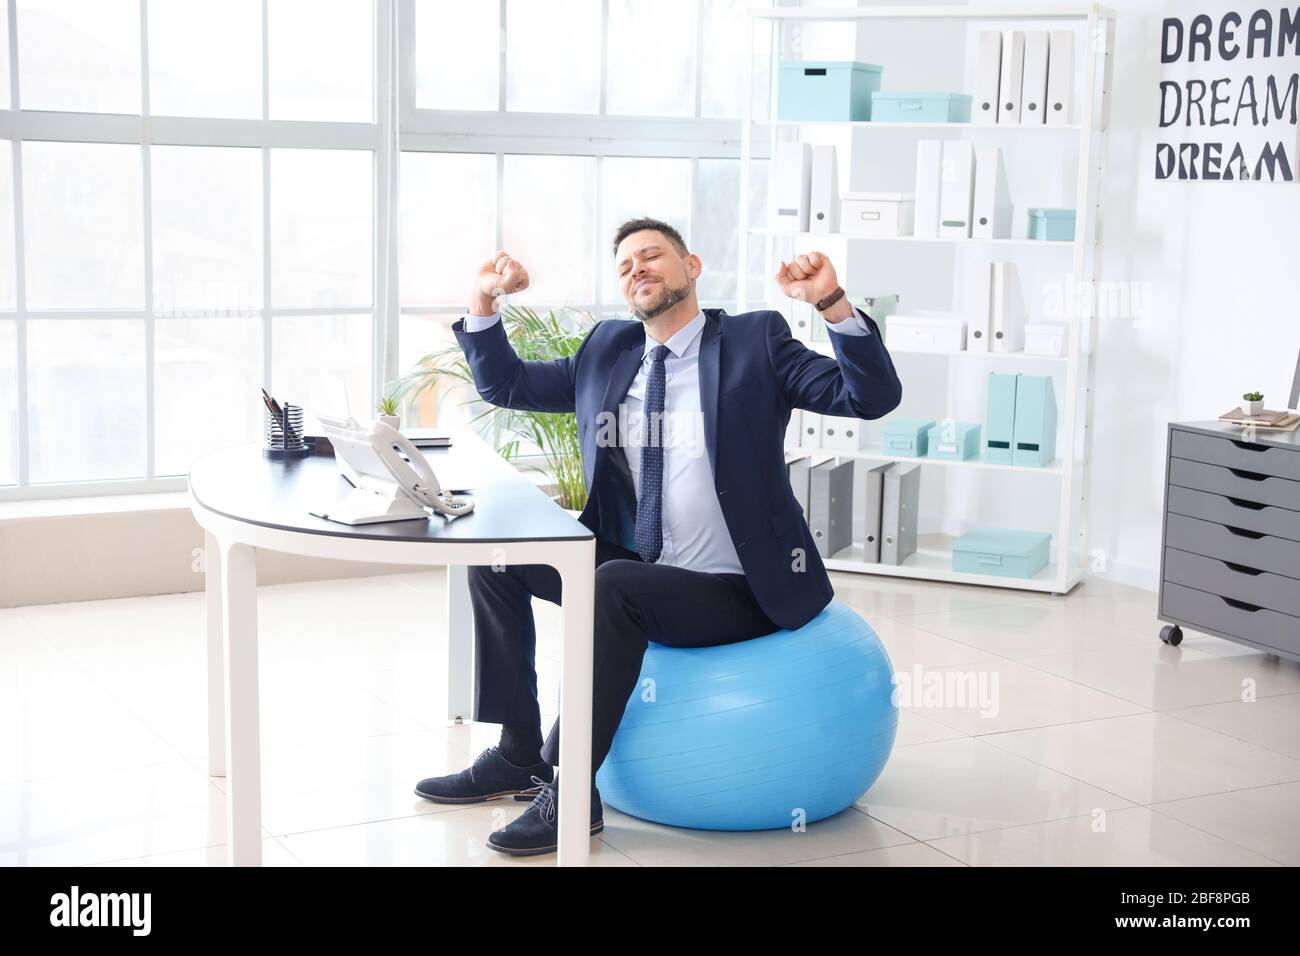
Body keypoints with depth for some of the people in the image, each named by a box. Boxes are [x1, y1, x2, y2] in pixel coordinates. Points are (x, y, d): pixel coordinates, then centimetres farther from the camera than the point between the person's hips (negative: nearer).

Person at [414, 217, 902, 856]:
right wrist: (484, 301, 1)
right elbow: (504, 385, 16)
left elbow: (873, 397, -15)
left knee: (615, 585, -33)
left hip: (738, 591, -7)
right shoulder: (606, 350, 10)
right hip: (635, 567, 7)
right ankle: (518, 757, 7)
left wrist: (832, 302, -30)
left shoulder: (755, 341, -6)